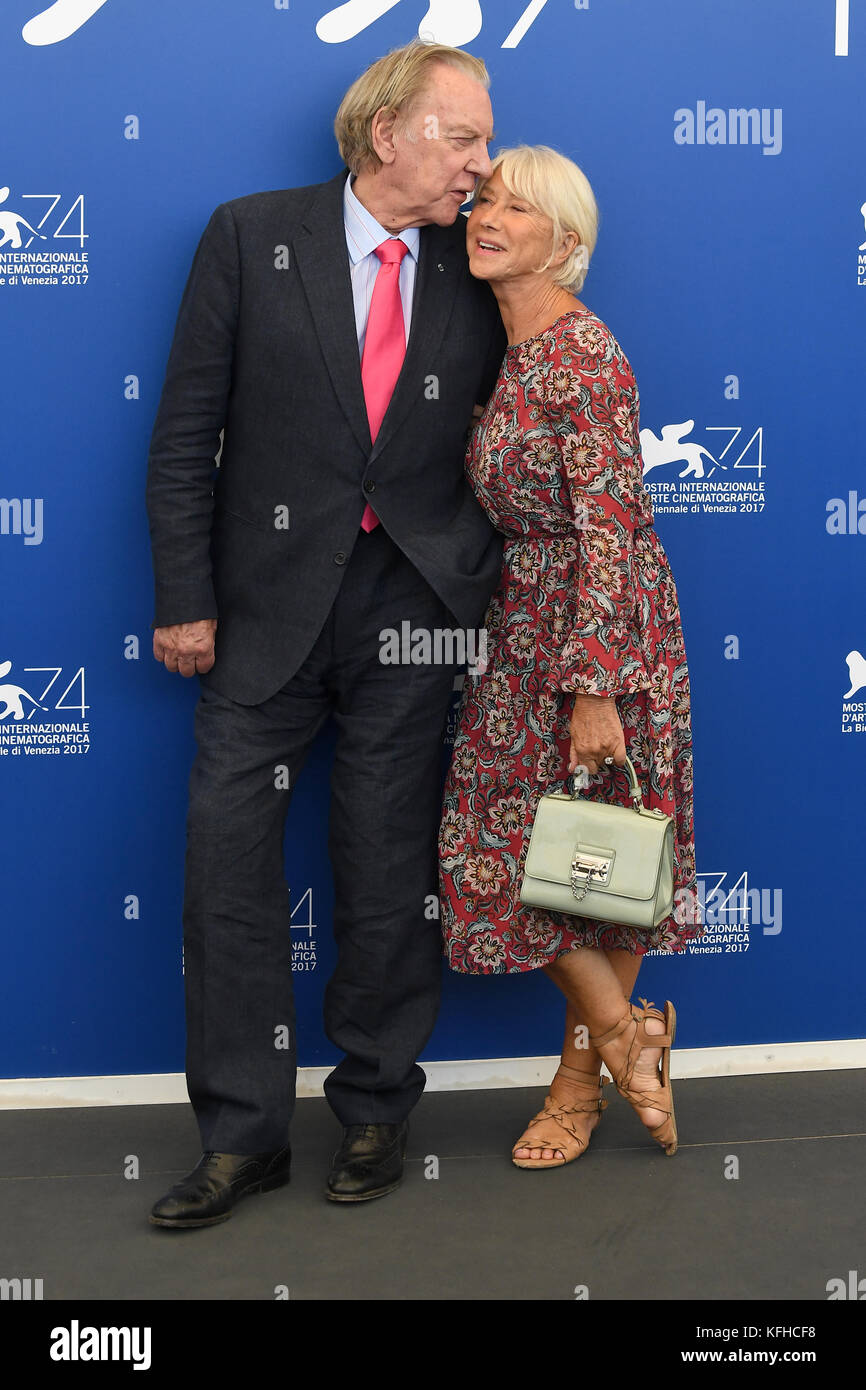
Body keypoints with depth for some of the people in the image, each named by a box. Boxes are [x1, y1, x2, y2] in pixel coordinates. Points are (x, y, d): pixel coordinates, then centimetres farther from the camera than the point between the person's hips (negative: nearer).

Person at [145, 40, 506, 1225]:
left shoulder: (479, 275, 4)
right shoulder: (250, 237, -1)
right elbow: (186, 434, -1)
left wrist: (487, 583, 0)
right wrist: (186, 597, -5)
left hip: (413, 605, 1)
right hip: (270, 598, -1)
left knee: (390, 870, 6)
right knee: (228, 855, 0)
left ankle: (376, 1113, 23)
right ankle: (243, 1135, 13)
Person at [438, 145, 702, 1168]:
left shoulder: (584, 357, -18)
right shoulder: (508, 349, 9)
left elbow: (610, 528, -22)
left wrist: (594, 691, -24)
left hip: (601, 631, -8)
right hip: (525, 632, 8)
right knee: (511, 849, 9)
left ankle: (585, 1075, 18)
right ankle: (623, 1035, 23)